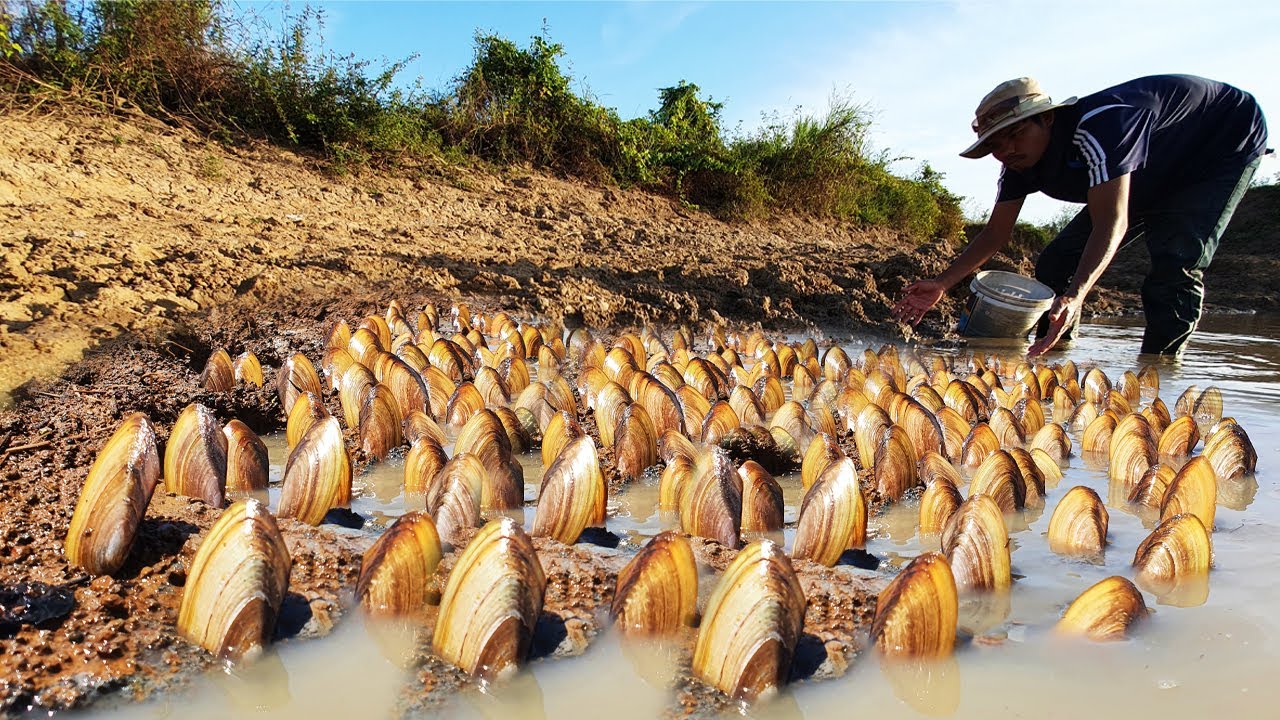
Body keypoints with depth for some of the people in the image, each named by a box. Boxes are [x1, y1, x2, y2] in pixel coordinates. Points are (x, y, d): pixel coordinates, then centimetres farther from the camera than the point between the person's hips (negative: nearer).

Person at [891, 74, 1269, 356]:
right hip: (1151, 177, 8)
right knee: (1057, 263, -4)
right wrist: (942, 284, -21)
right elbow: (995, 234, -10)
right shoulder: (1020, 163, -16)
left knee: (1174, 264, -27)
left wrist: (1076, 296, -59)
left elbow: (1112, 223, -46)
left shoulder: (1097, 125, -40)